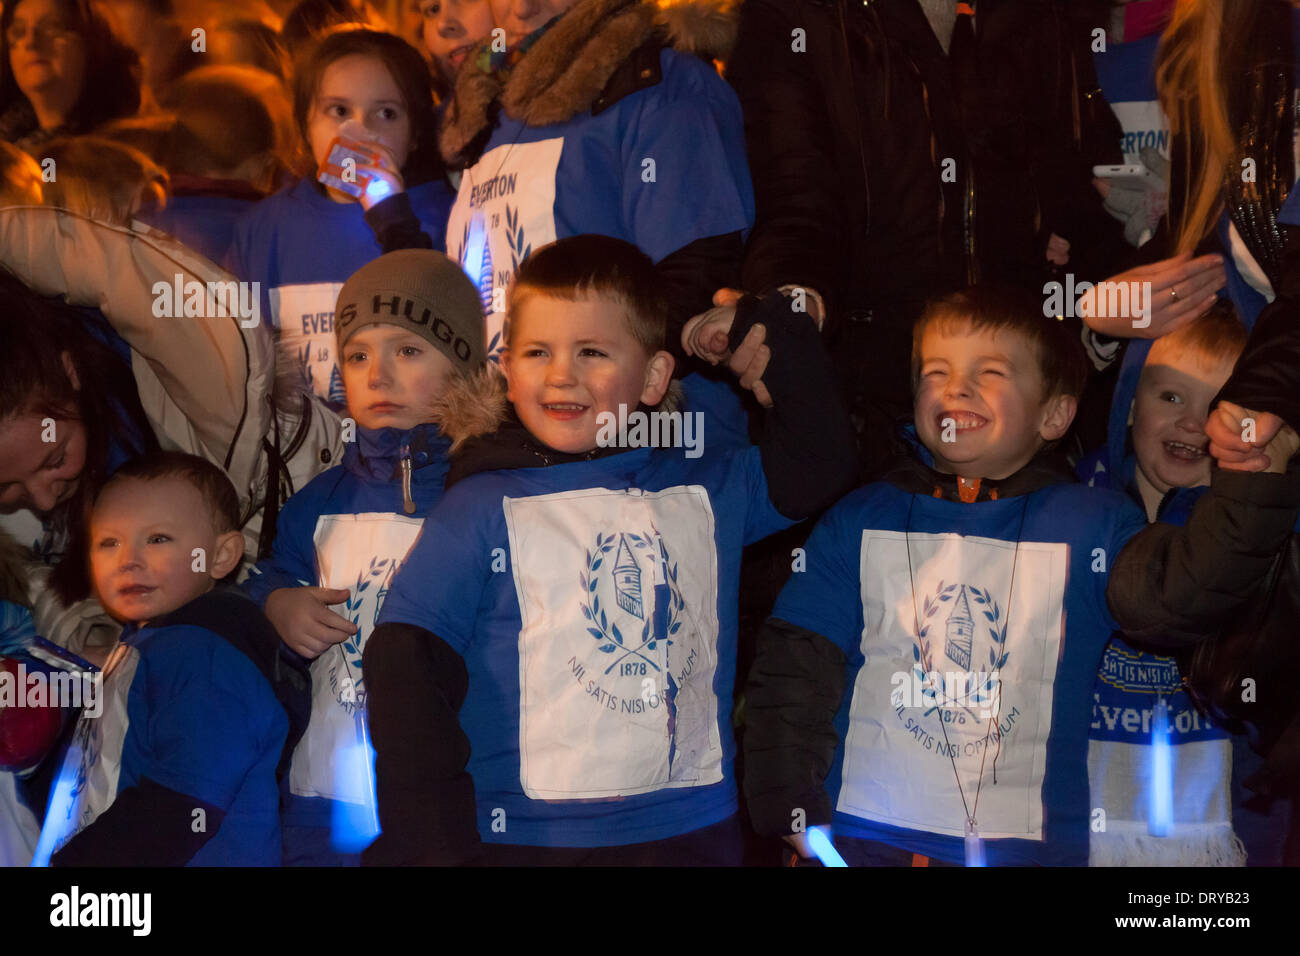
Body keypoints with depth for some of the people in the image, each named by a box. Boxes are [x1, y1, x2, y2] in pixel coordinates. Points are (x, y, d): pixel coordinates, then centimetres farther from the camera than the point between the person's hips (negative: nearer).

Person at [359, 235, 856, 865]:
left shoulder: (709, 488, 6)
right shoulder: (482, 507, -6)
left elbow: (817, 464, 17)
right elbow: (406, 668, -8)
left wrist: (781, 346, 4)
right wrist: (433, 842, -13)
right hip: (522, 835, -3)